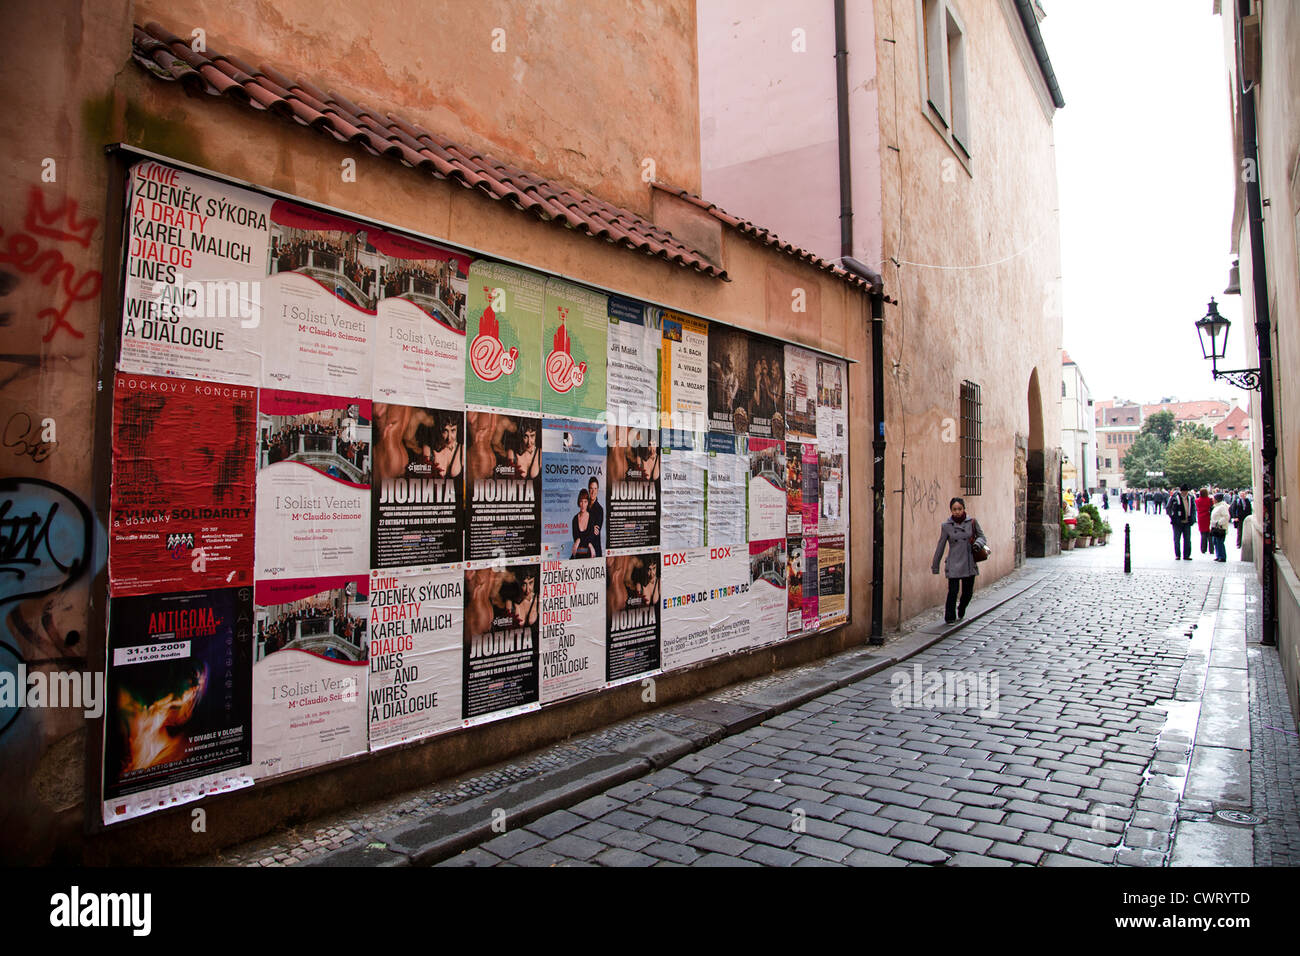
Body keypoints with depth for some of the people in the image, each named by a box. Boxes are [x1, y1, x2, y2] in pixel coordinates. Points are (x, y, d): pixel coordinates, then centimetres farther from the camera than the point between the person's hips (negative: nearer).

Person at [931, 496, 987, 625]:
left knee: (968, 592, 8)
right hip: (954, 565, -2)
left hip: (969, 564, 2)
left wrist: (977, 544, -15)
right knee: (953, 591, -11)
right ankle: (949, 618, 6)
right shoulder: (946, 526, 0)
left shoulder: (972, 522, 2)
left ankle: (960, 612, 36)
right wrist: (935, 566, 9)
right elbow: (940, 547, 5)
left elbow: (982, 537, 10)